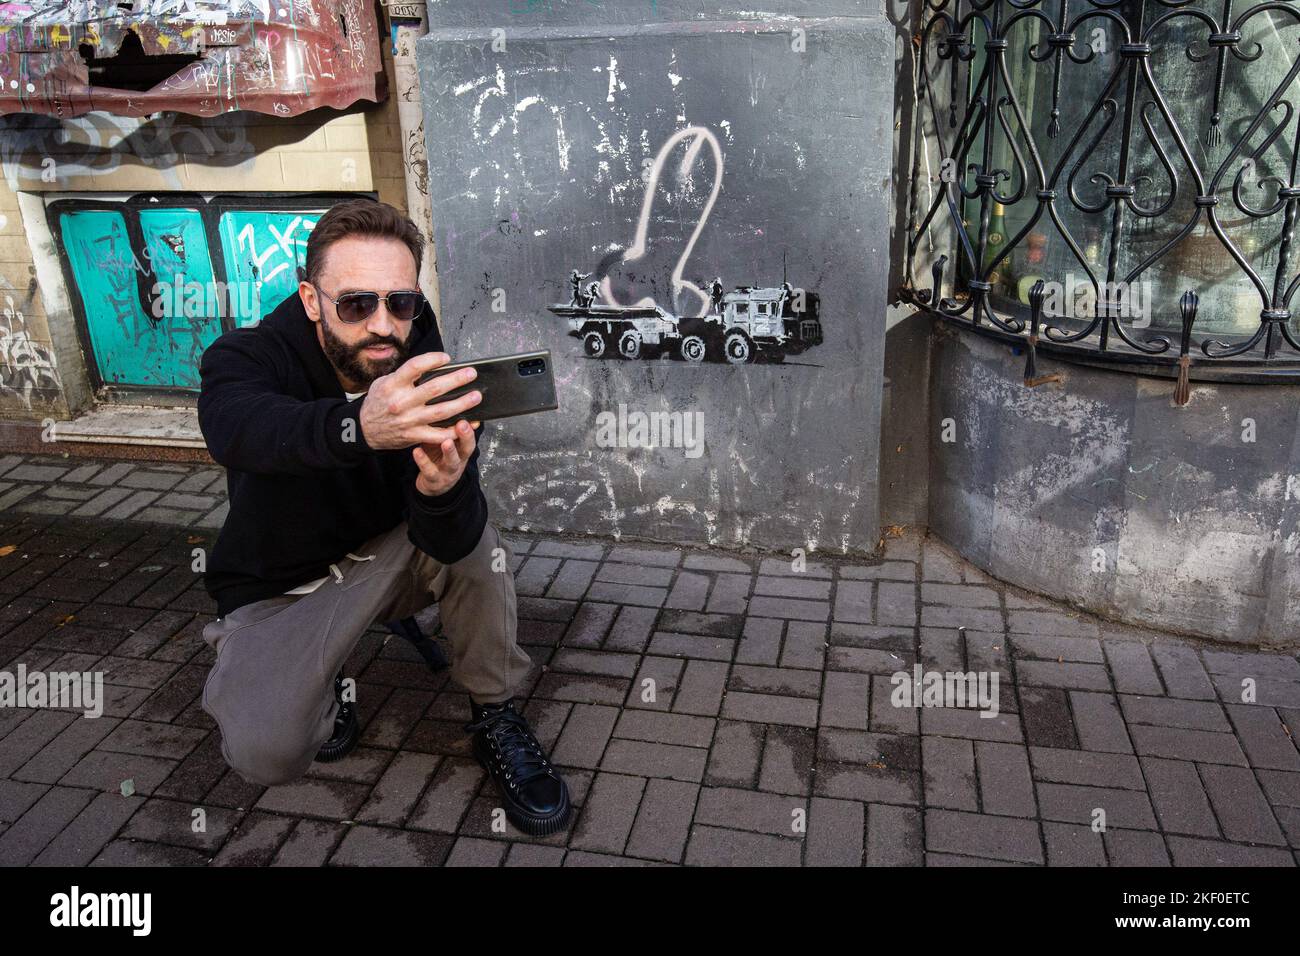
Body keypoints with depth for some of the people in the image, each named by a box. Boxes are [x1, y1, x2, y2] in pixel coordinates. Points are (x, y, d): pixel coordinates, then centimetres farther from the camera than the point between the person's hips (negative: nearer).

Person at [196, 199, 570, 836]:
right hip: (278, 591, -1)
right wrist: (358, 425, -69)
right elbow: (237, 430, -48)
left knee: (473, 540, -28)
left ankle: (495, 717, -6)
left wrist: (443, 490, -54)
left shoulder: (429, 383, -19)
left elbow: (448, 542, -29)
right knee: (266, 753, -26)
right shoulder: (246, 358, -21)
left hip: (388, 558, 2)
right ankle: (321, 691, 10)